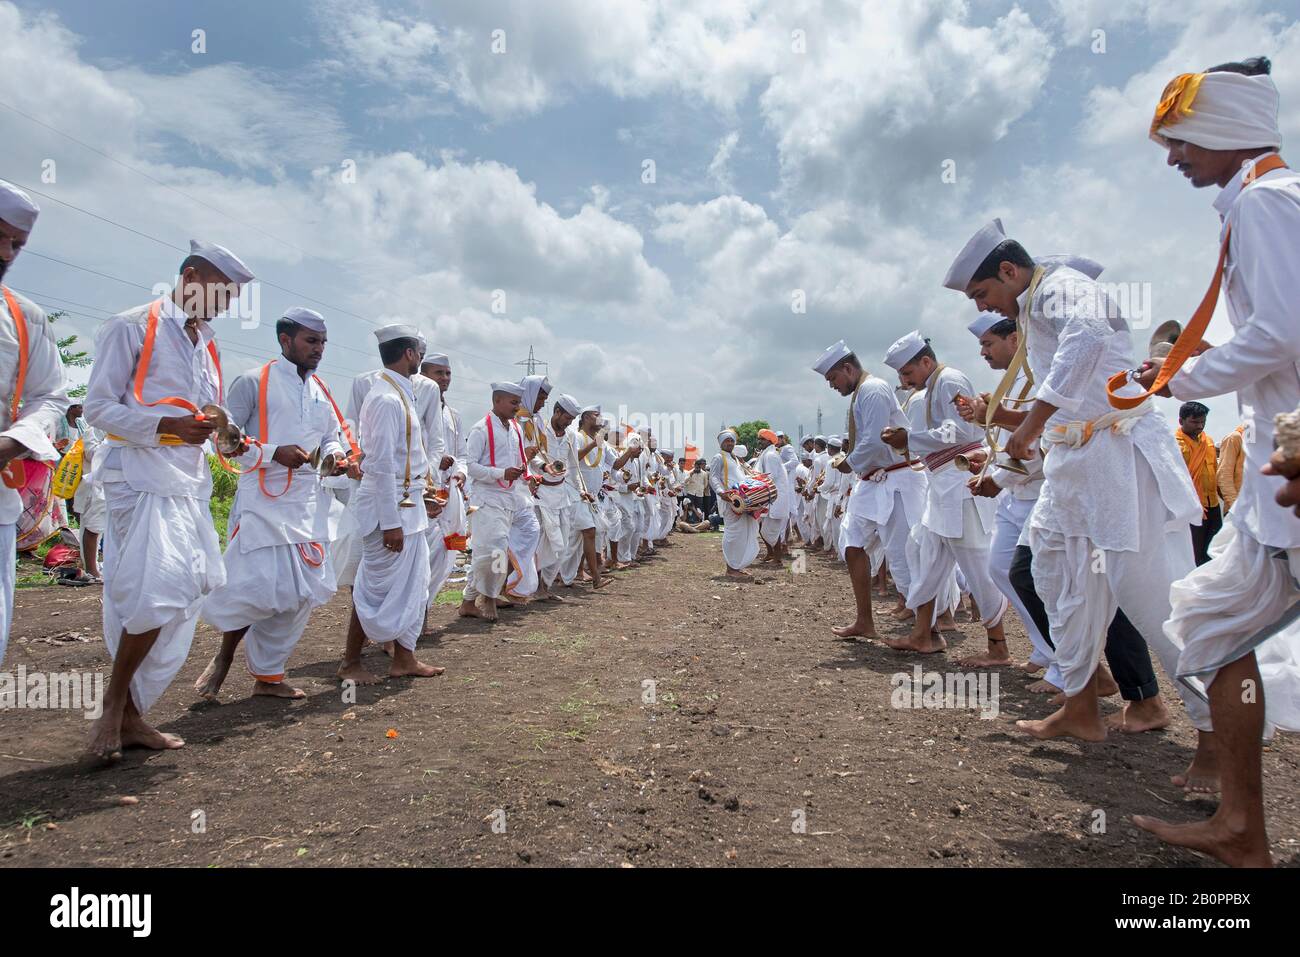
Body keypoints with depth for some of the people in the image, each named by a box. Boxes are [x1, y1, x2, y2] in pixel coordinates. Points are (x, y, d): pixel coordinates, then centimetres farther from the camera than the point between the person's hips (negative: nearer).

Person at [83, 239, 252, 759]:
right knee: (158, 590, -17)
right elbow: (98, 407, -8)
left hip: (189, 479, 8)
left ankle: (129, 715, 15)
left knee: (181, 595, 4)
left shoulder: (206, 344, 20)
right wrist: (168, 425, -21)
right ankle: (114, 705, 4)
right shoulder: (132, 327, -2)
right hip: (142, 474, -8)